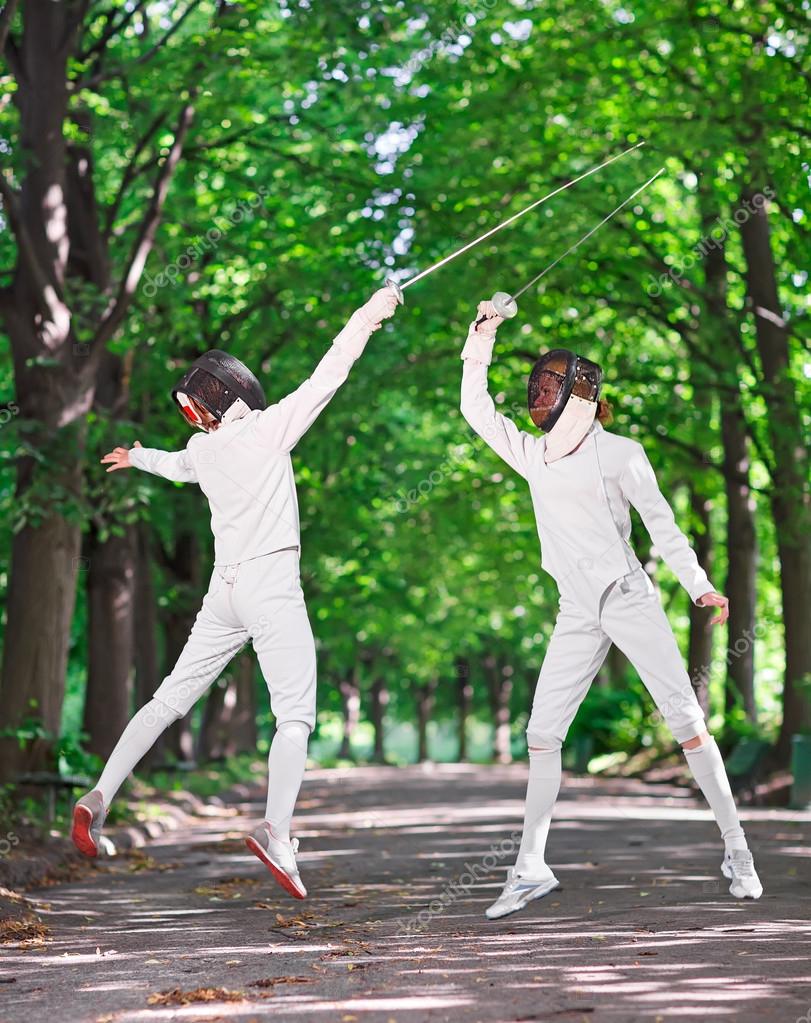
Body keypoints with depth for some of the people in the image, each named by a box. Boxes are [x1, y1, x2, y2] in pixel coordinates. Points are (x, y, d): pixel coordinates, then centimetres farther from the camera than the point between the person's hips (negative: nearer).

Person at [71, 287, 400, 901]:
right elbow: (326, 377, -11)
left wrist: (138, 457, 57)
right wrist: (367, 317, -2)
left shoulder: (202, 448, 10)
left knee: (171, 699, 15)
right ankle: (277, 830, -30)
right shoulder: (267, 429, -8)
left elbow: (177, 466, 34)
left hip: (225, 589, 6)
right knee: (296, 715, -11)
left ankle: (102, 795, 11)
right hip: (272, 582, -6)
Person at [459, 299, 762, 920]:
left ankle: (737, 850, 0)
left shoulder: (618, 452, -1)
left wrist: (699, 586, -12)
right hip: (578, 614, 5)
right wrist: (481, 343, 5)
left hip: (630, 600, -5)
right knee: (542, 734, -1)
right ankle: (530, 870, 4)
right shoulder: (533, 456, 12)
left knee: (686, 721, -7)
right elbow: (476, 409, 13)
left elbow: (660, 522, -3)